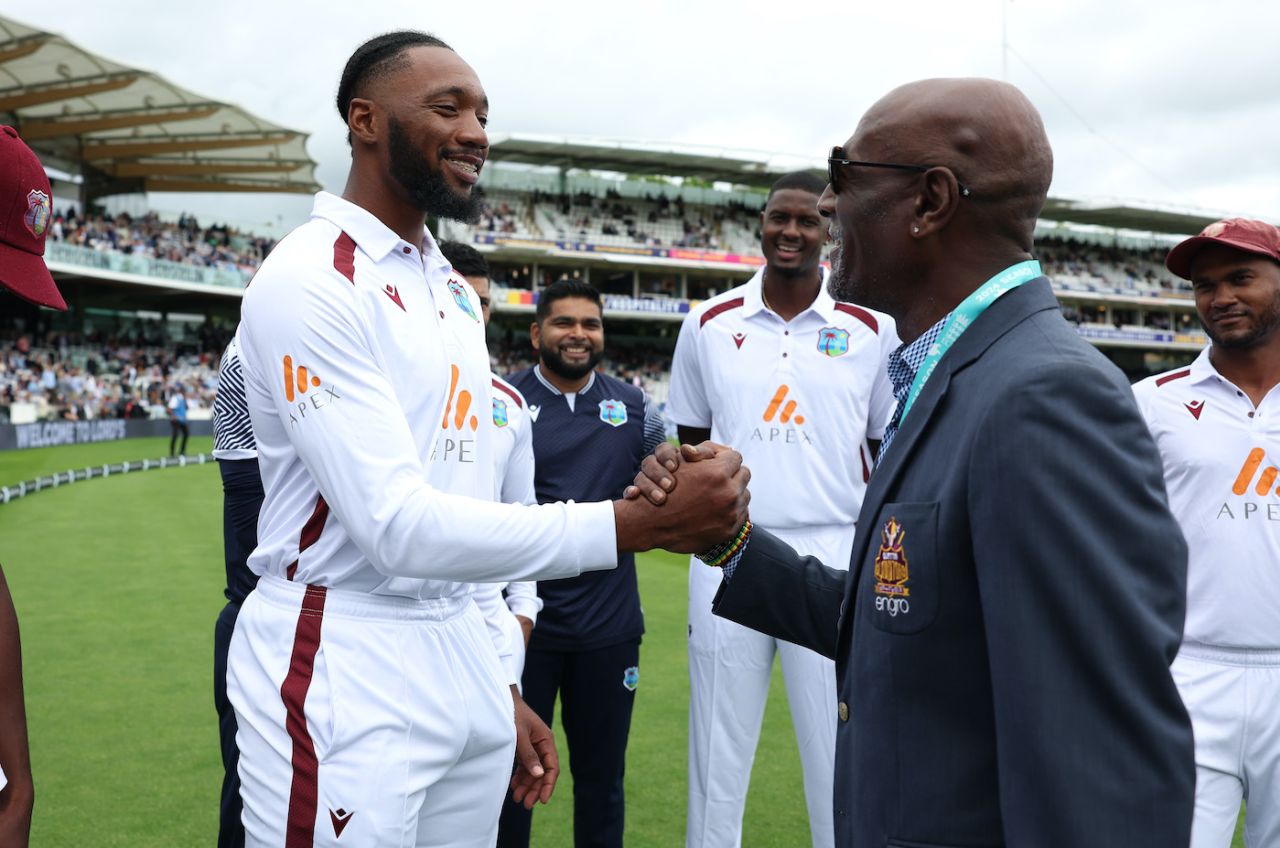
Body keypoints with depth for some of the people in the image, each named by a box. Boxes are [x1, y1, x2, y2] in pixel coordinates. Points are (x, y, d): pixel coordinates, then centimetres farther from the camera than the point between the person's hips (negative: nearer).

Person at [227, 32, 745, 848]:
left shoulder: (454, 291, 13)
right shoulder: (309, 281, -14)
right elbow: (397, 526, -23)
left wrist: (498, 685, 14)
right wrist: (634, 523, -27)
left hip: (461, 657, 8)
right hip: (343, 672, -8)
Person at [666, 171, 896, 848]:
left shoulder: (872, 329, 3)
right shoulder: (709, 324, 7)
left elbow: (890, 452, 8)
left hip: (835, 556, -1)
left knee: (840, 755, 3)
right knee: (717, 753, 7)